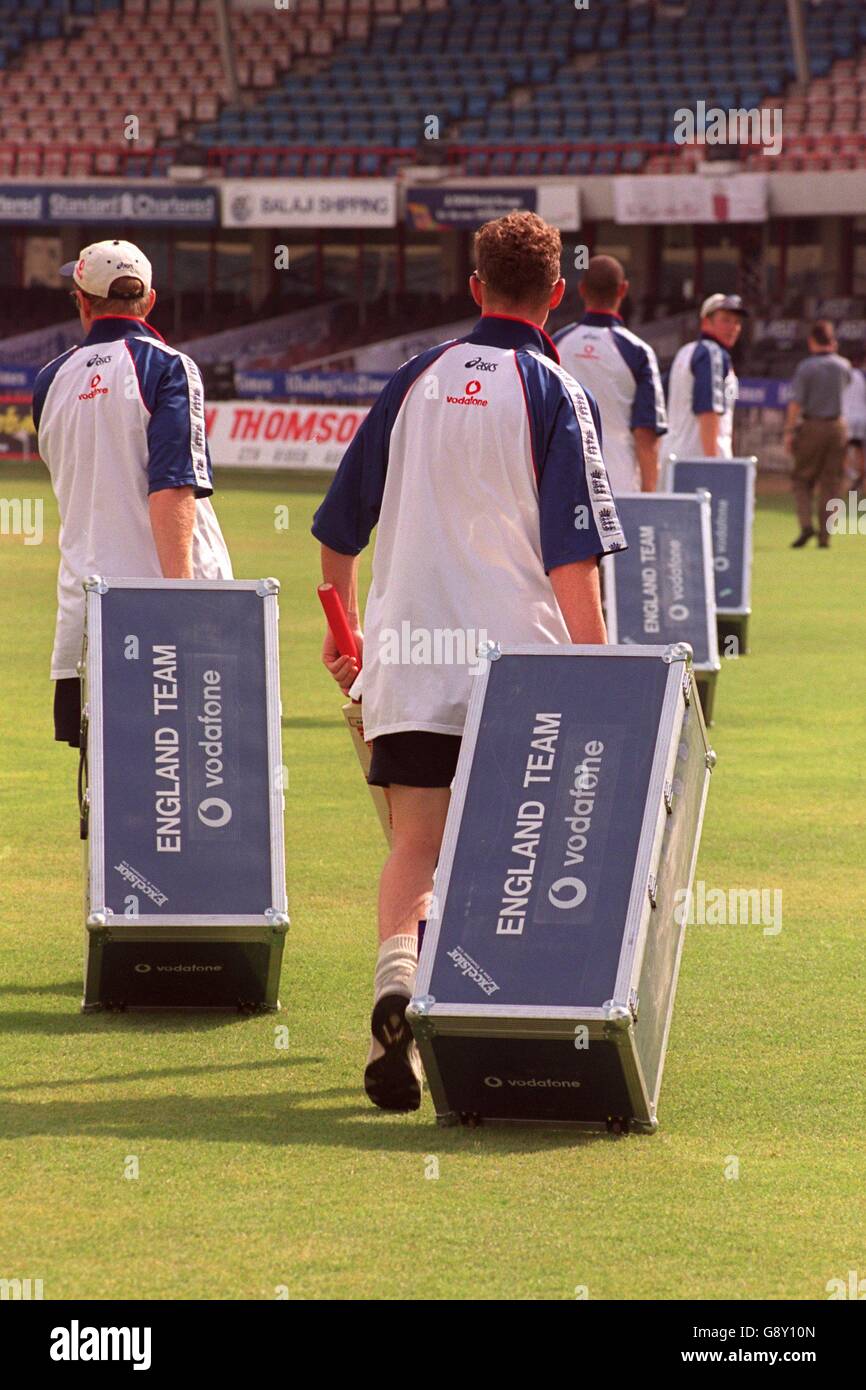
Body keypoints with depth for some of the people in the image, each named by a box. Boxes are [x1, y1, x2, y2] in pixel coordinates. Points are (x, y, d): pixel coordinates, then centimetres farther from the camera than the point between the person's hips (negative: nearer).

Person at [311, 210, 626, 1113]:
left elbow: (339, 526, 14)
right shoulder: (556, 396, -4)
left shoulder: (417, 380, 8)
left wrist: (342, 630, 28)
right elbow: (574, 559, -12)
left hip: (407, 661, 2)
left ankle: (397, 974, -28)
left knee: (416, 847, -1)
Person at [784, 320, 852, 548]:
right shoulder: (843, 365, 2)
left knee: (802, 478, 8)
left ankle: (806, 525, -11)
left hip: (812, 427, -3)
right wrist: (834, 353, 23)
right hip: (837, 426, 3)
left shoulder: (806, 367, -10)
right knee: (831, 482, 7)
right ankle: (825, 535, 4)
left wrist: (788, 431, -10)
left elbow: (796, 403, -14)